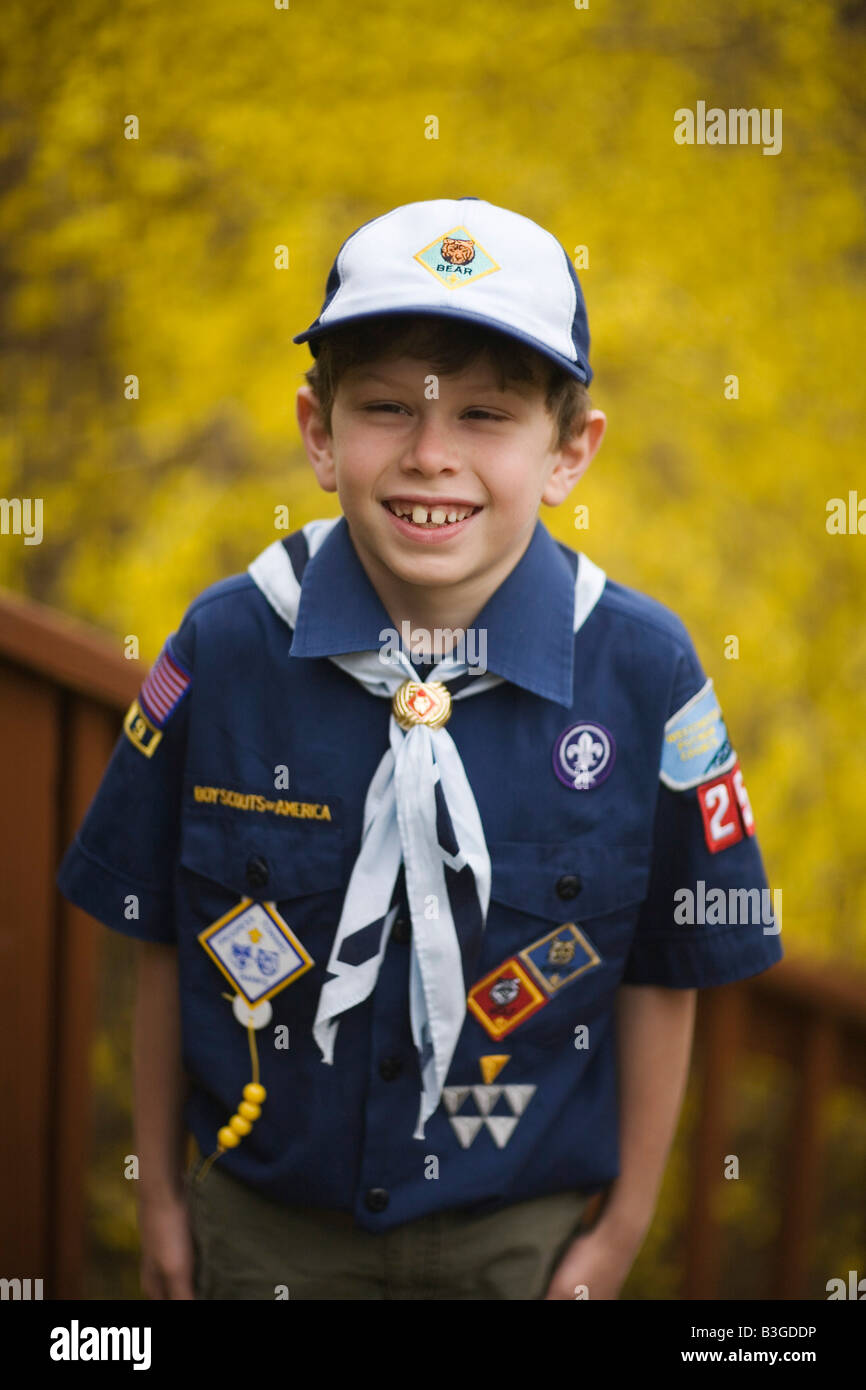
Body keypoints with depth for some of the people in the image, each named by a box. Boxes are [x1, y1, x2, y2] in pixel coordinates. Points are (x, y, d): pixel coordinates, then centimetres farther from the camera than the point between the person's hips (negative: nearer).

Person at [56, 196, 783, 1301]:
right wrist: (160, 1195, 4)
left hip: (526, 1235, 0)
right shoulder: (225, 645, -12)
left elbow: (663, 973, -4)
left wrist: (623, 1228, 1)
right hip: (264, 1226, 1)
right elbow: (165, 943, -2)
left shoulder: (644, 670, -14)